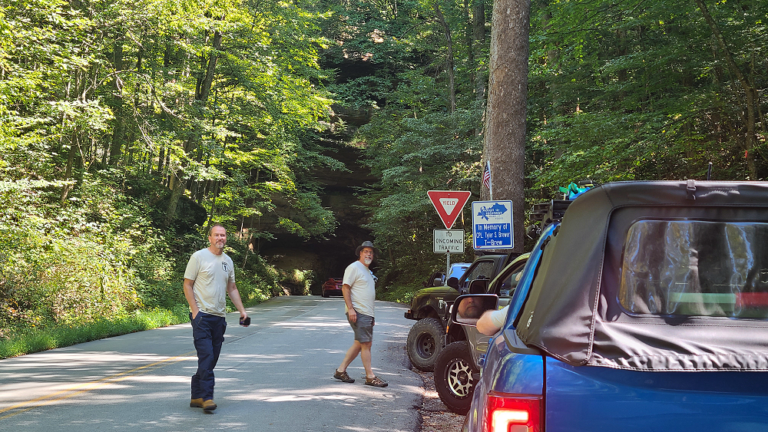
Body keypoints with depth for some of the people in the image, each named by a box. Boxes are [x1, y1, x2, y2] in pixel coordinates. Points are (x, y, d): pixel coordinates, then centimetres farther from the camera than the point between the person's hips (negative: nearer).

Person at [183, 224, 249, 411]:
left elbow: (232, 288, 23)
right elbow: (187, 285, -5)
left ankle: (196, 396, 17)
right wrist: (195, 310, -13)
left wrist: (242, 310, 14)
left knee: (211, 359, 8)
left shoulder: (228, 261, 15)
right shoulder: (199, 257, -4)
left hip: (219, 317, 7)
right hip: (202, 315, -7)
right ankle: (207, 397, -11)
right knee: (206, 357, -14)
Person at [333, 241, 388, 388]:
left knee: (359, 344, 10)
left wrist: (372, 315, 24)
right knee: (365, 344, -9)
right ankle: (370, 377, -6)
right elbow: (345, 288, -14)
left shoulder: (367, 271, 22)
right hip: (358, 313, -10)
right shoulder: (354, 268, -6)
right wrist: (350, 308, -22)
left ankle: (341, 370, 16)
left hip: (367, 313, 10)